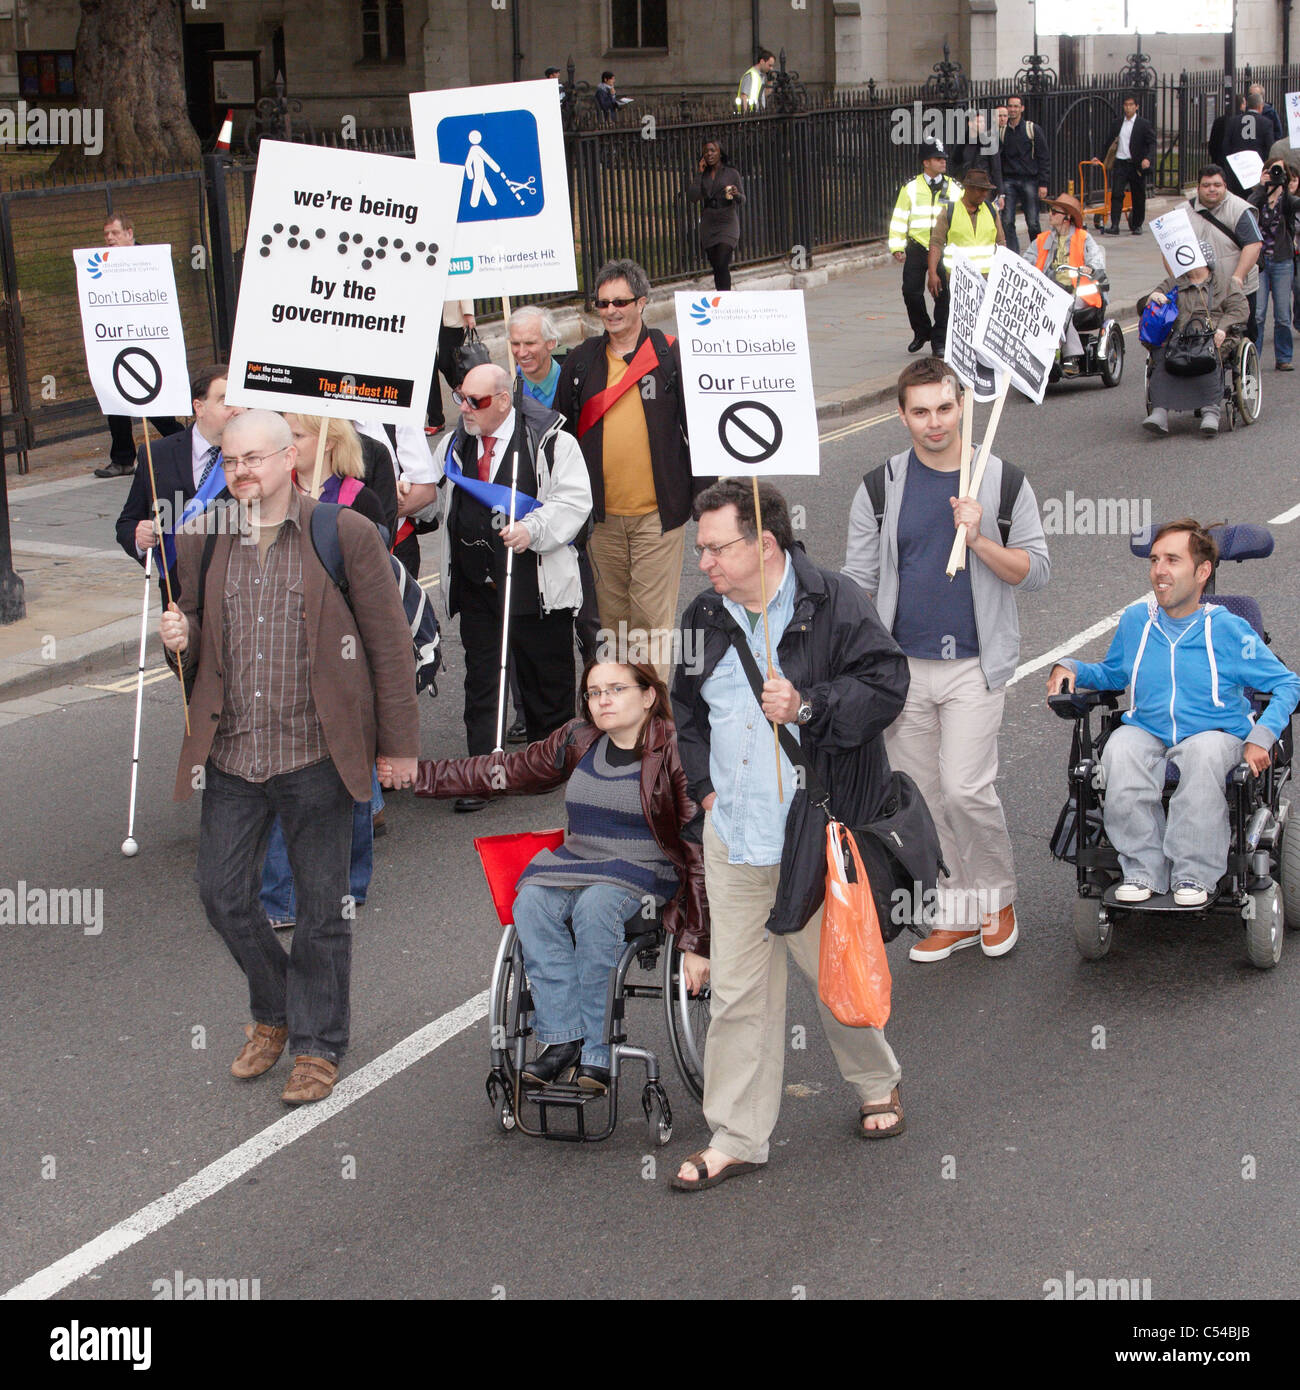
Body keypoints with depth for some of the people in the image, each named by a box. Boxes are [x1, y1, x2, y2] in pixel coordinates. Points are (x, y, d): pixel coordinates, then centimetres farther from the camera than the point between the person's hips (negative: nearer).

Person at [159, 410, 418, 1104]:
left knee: (322, 904, 6)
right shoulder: (200, 541, 6)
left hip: (316, 755, -4)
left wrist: (398, 743, -2)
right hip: (230, 755, 4)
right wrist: (180, 638, -8)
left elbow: (389, 642, -2)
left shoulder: (345, 535, -5)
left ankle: (317, 1045, 22)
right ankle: (273, 1013, 33)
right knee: (222, 893, 7)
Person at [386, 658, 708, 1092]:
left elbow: (699, 845, -10)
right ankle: (562, 1038, -27)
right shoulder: (578, 740, 9)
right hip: (576, 862, 5)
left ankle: (594, 1051, -28)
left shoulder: (671, 754, -9)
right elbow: (512, 771, 17)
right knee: (531, 903, -26)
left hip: (645, 872, -5)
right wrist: (420, 775, 11)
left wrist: (696, 943, -16)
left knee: (595, 904, -36)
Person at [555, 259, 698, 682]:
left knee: (652, 615, -4)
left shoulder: (669, 357, -1)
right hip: (601, 515, 3)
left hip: (658, 513, -3)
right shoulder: (581, 362, 8)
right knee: (611, 613, 12)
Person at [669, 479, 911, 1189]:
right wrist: (702, 782, 10)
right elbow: (685, 710, 22)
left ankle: (877, 1084, 38)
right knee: (737, 991, 7)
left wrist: (808, 706, -24)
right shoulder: (703, 619, 8)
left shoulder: (833, 604, -9)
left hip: (815, 835, -4)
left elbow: (885, 685, -12)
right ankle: (736, 1138, 17)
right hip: (731, 837, 4)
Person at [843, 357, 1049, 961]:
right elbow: (858, 582, 6)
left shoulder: (1004, 483, 0)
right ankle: (956, 914, 21)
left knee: (965, 789, -13)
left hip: (974, 666, -3)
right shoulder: (880, 489, 3)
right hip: (902, 667, 3)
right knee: (922, 797, 7)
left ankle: (998, 895, 11)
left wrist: (979, 540, -17)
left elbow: (1036, 570, -1)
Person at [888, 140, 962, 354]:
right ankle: (921, 332, 22)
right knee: (911, 292, -1)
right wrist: (897, 247, -2)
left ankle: (939, 341, 10)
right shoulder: (910, 188, 4)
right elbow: (899, 218, 4)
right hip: (917, 249, 0)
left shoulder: (955, 188, 8)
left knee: (943, 296, -2)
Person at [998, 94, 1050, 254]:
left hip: (1029, 180, -2)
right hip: (1008, 181, 2)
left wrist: (1043, 183, -6)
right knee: (1007, 221, -6)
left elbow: (1044, 157, 1)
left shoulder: (1033, 130, 2)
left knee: (1032, 223, -2)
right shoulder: (1002, 131, 9)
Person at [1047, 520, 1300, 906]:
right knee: (1120, 754, -33)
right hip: (1146, 732, 3)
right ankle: (1143, 869, -21)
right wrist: (1072, 668, 8)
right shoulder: (1136, 620, 10)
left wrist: (1262, 737, -13)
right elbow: (1111, 674, 29)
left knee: (1203, 753, -39)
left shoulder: (1227, 629, -1)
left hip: (1214, 733, -3)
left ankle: (1194, 874, -26)